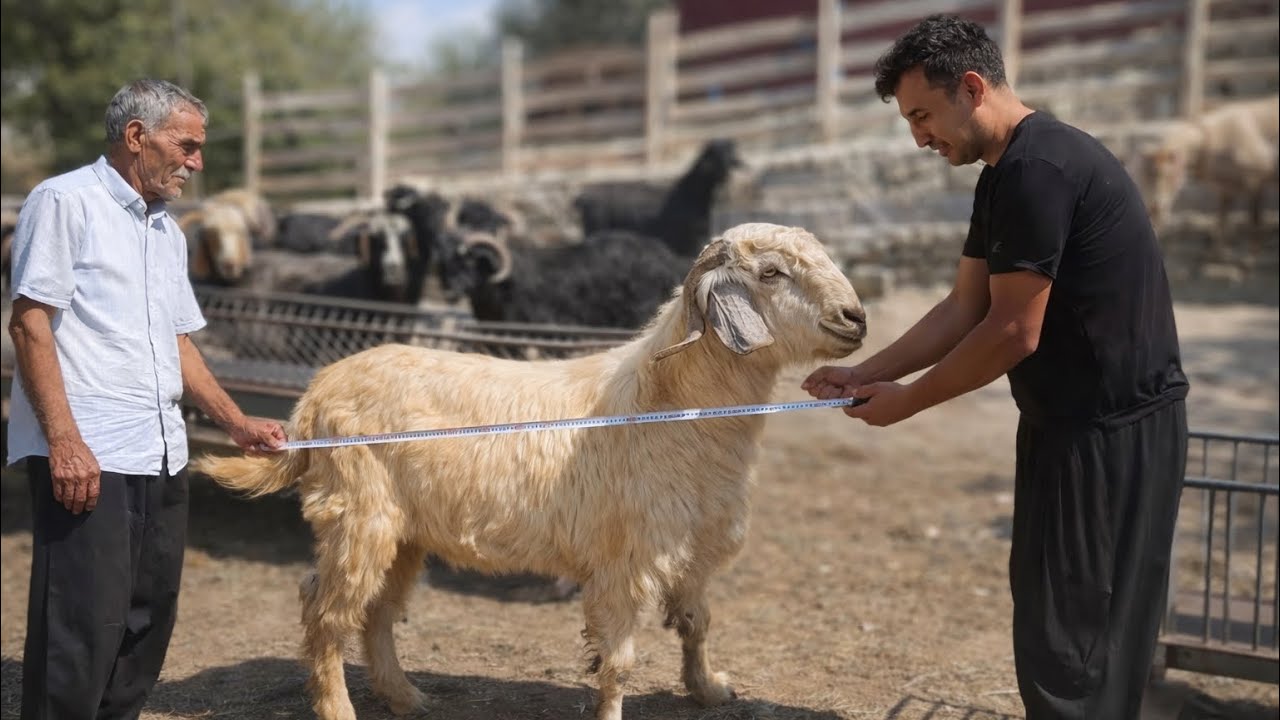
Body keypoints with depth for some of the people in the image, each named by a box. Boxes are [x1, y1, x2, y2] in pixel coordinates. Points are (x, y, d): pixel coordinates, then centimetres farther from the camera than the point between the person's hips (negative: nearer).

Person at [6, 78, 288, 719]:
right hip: (87, 456, -8)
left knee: (148, 620, 11)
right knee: (84, 628, -7)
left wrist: (237, 424, 21)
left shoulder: (167, 232, 19)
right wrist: (64, 440, -19)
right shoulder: (65, 202, -4)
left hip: (160, 458, 8)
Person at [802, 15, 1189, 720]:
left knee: (1067, 627, -2)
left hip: (1113, 428, -10)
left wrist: (907, 400, -9)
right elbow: (964, 310, 13)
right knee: (1051, 610, 17)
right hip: (1075, 420, 10)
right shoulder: (1005, 176, 12)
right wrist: (864, 374, 6)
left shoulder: (1037, 172, -21)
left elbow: (1012, 335, -20)